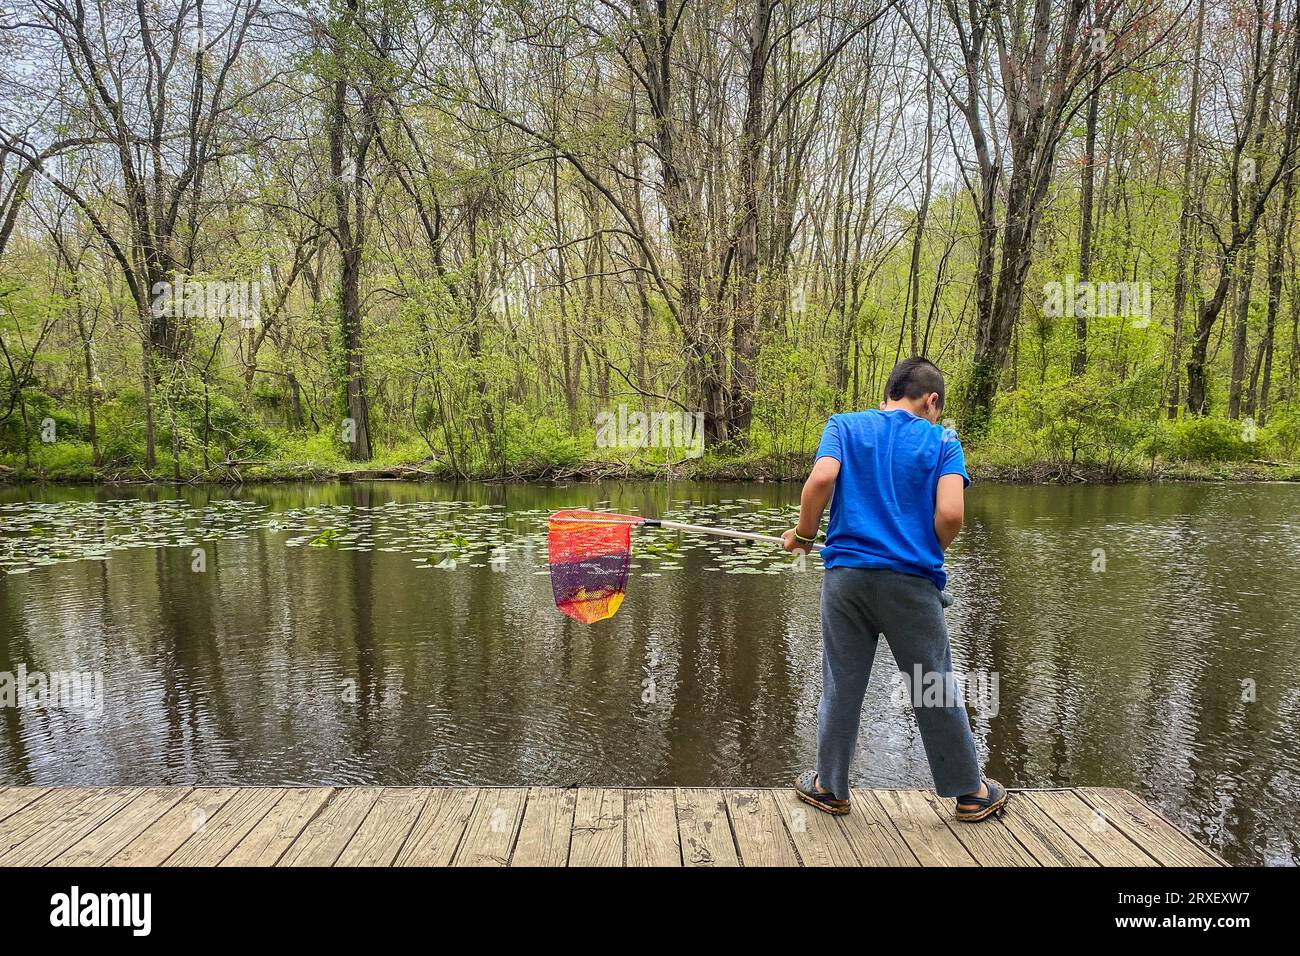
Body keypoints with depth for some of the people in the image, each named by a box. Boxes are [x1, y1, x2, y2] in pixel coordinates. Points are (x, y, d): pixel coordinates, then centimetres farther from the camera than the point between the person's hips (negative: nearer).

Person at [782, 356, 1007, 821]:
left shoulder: (844, 425, 7)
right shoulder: (942, 442, 4)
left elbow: (821, 478, -12)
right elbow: (950, 513, -9)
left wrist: (804, 532, 1)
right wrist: (931, 552, 10)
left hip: (846, 574, 1)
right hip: (913, 581, -1)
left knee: (841, 687, 11)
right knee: (936, 690, 12)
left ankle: (829, 786, 24)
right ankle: (970, 791, 28)